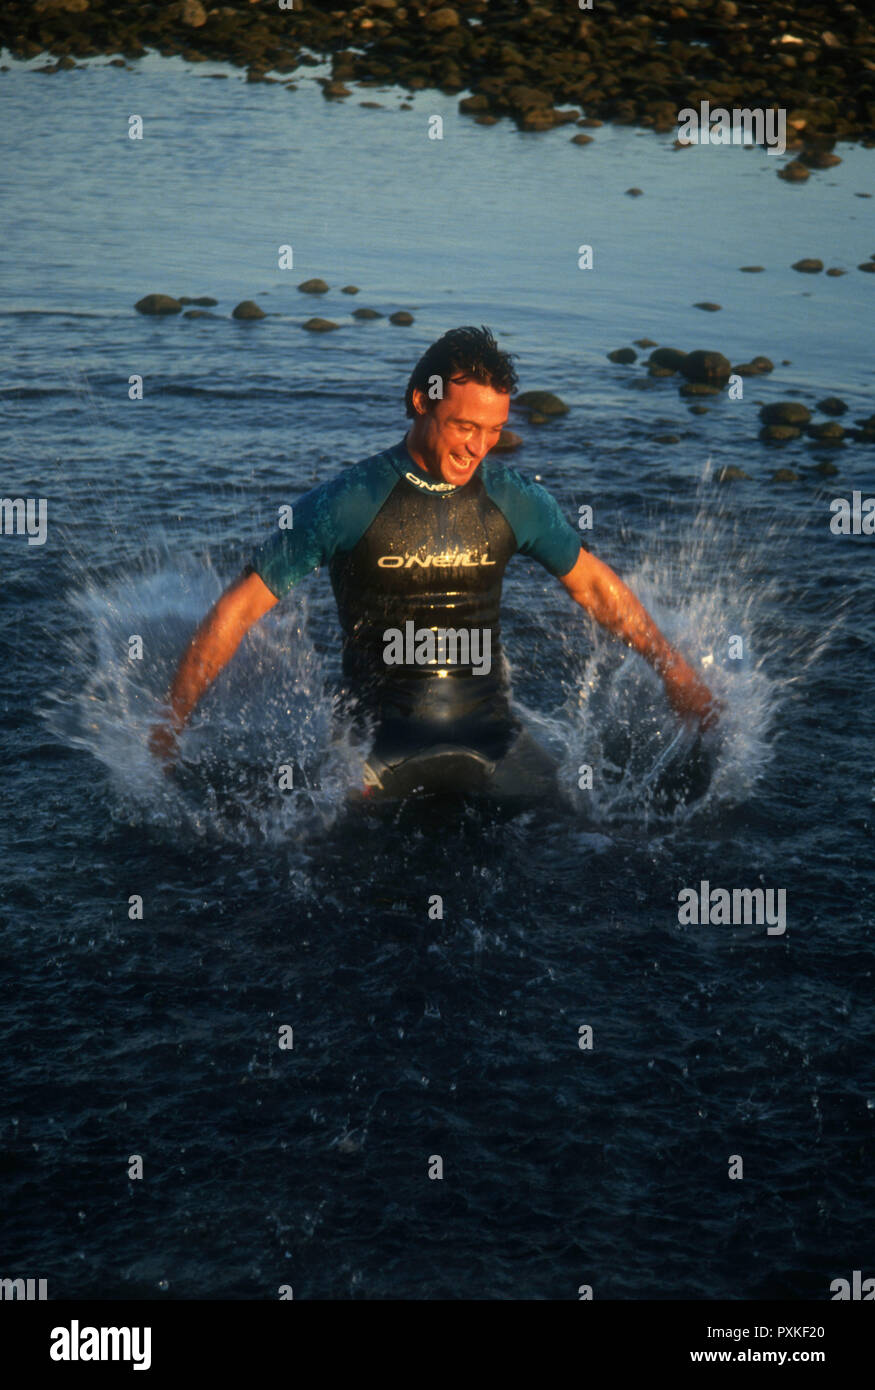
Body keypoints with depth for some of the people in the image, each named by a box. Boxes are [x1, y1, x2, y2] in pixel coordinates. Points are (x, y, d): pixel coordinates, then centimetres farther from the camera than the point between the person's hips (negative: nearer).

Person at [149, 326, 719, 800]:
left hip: (492, 734, 3)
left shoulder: (517, 501, 3)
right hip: (380, 742, -3)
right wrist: (174, 720, -5)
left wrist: (676, 672, 23)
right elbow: (240, 607, -2)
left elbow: (594, 584, 20)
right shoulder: (347, 503, -7)